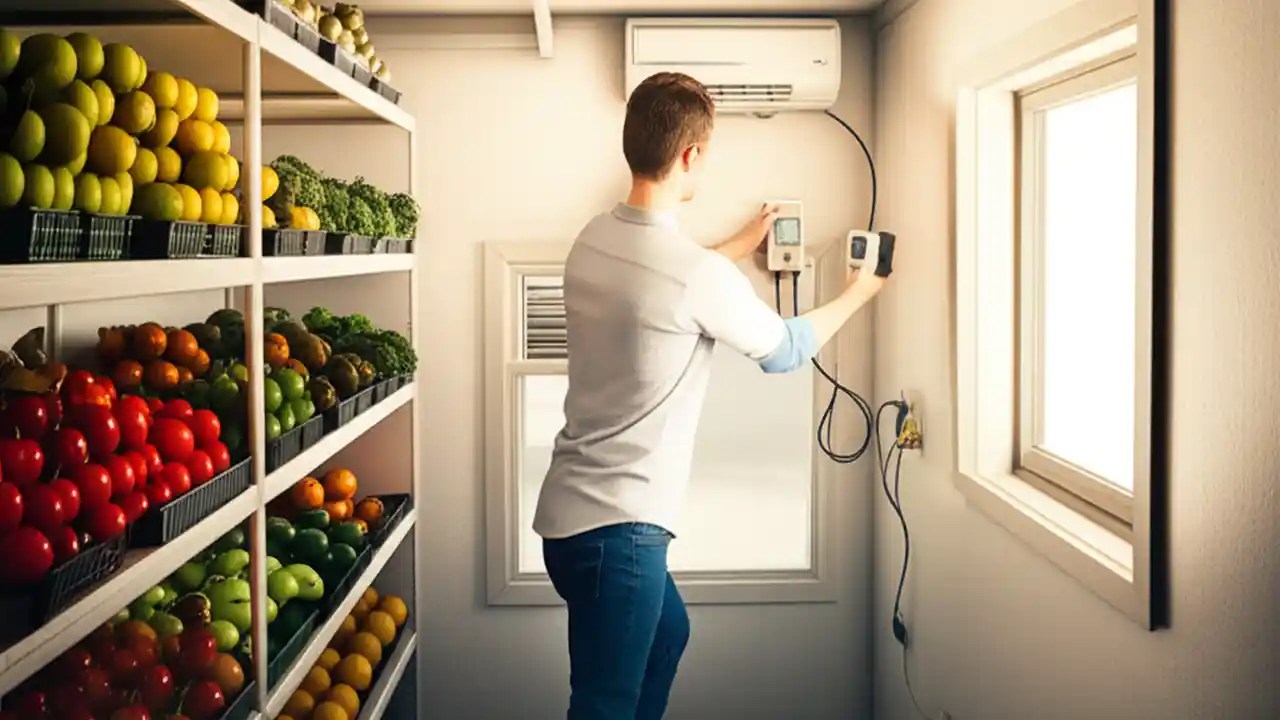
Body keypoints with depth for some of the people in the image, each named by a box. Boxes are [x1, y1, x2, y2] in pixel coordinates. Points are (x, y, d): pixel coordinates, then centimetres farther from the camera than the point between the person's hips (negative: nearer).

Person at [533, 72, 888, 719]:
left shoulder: (592, 241, 3)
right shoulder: (700, 275, -20)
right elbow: (784, 350, 0)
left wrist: (741, 246, 37)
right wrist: (858, 294, 17)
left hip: (574, 508, 9)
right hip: (616, 524, -9)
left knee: (667, 636, 29)